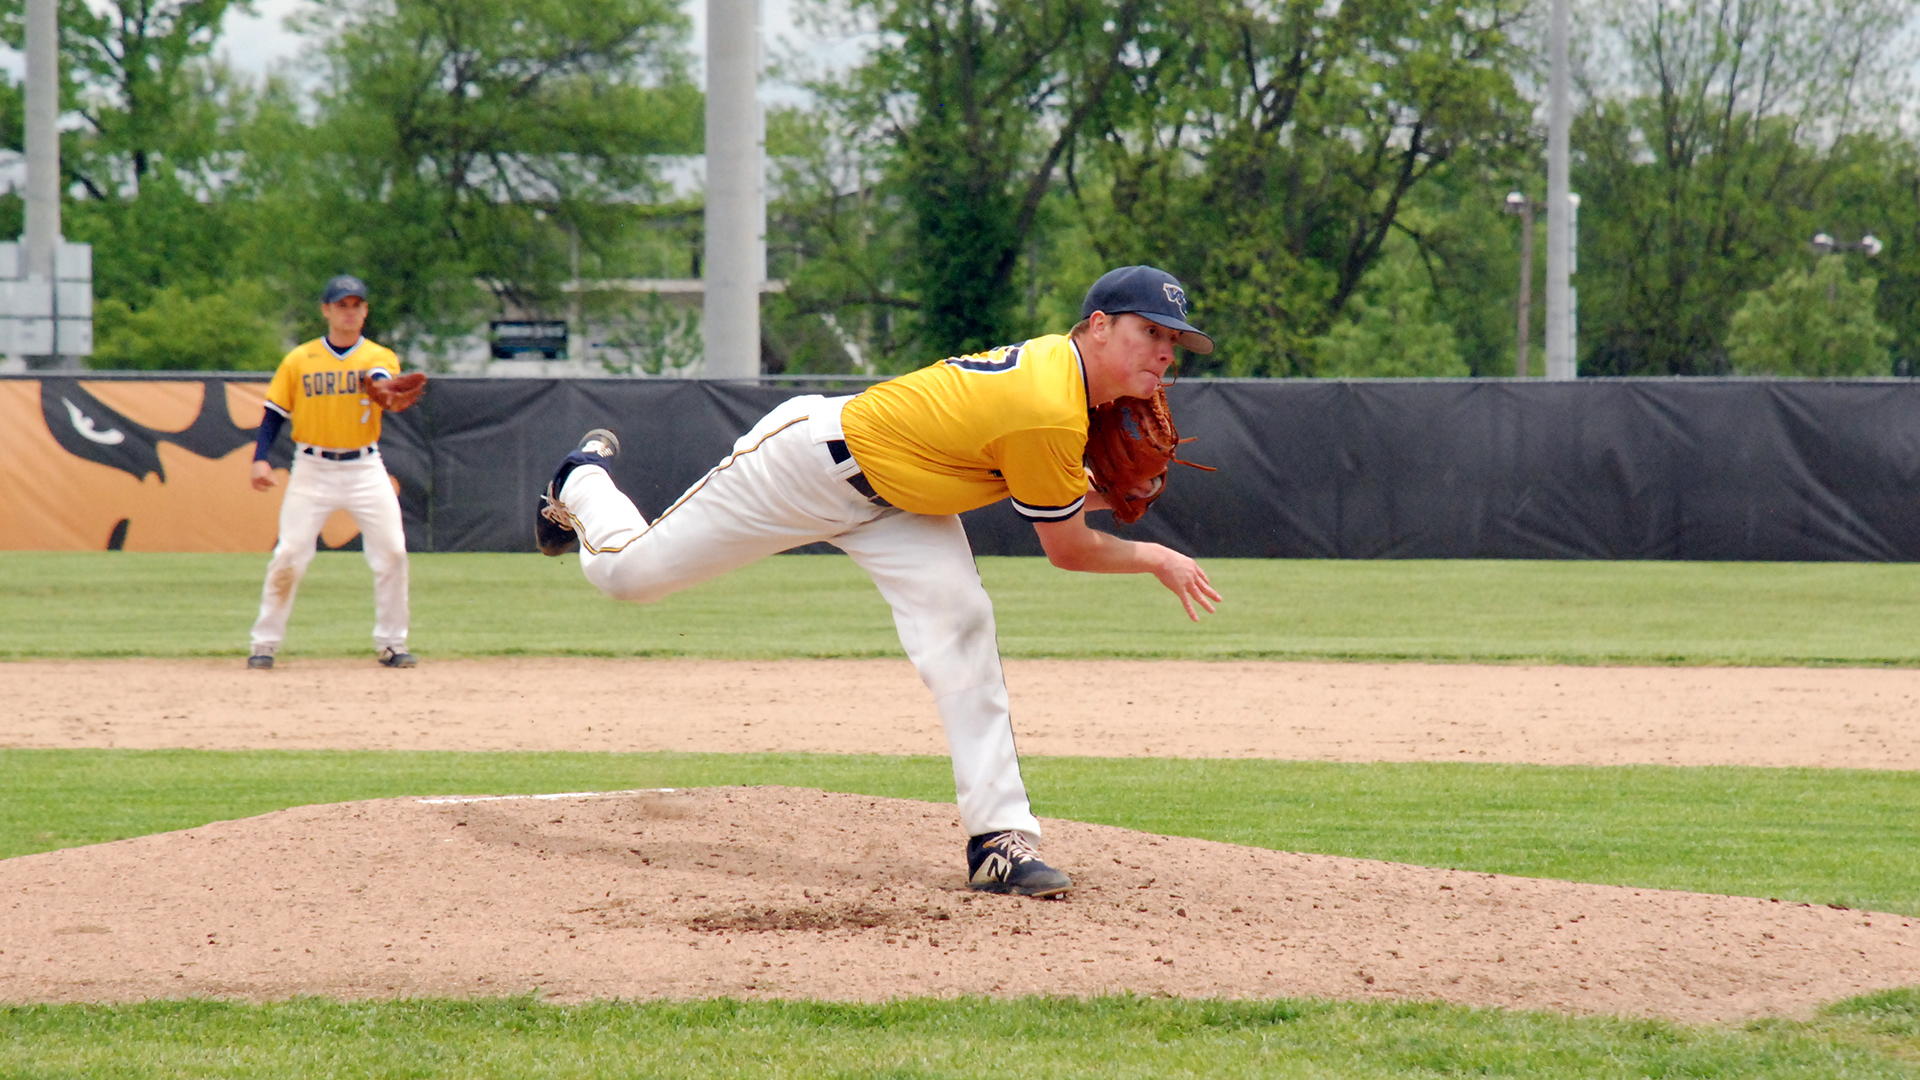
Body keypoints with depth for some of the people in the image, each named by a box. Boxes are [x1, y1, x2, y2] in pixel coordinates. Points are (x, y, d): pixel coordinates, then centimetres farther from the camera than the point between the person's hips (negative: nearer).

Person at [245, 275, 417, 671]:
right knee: (289, 555, -8)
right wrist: (260, 459, -8)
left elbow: (384, 379, -21)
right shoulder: (299, 360, 5)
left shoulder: (379, 357, 3)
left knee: (392, 552, -7)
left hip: (364, 469, 0)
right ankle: (265, 643, 2)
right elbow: (275, 413, 6)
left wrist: (376, 380, -45)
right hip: (312, 470, 0)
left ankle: (391, 643, 5)